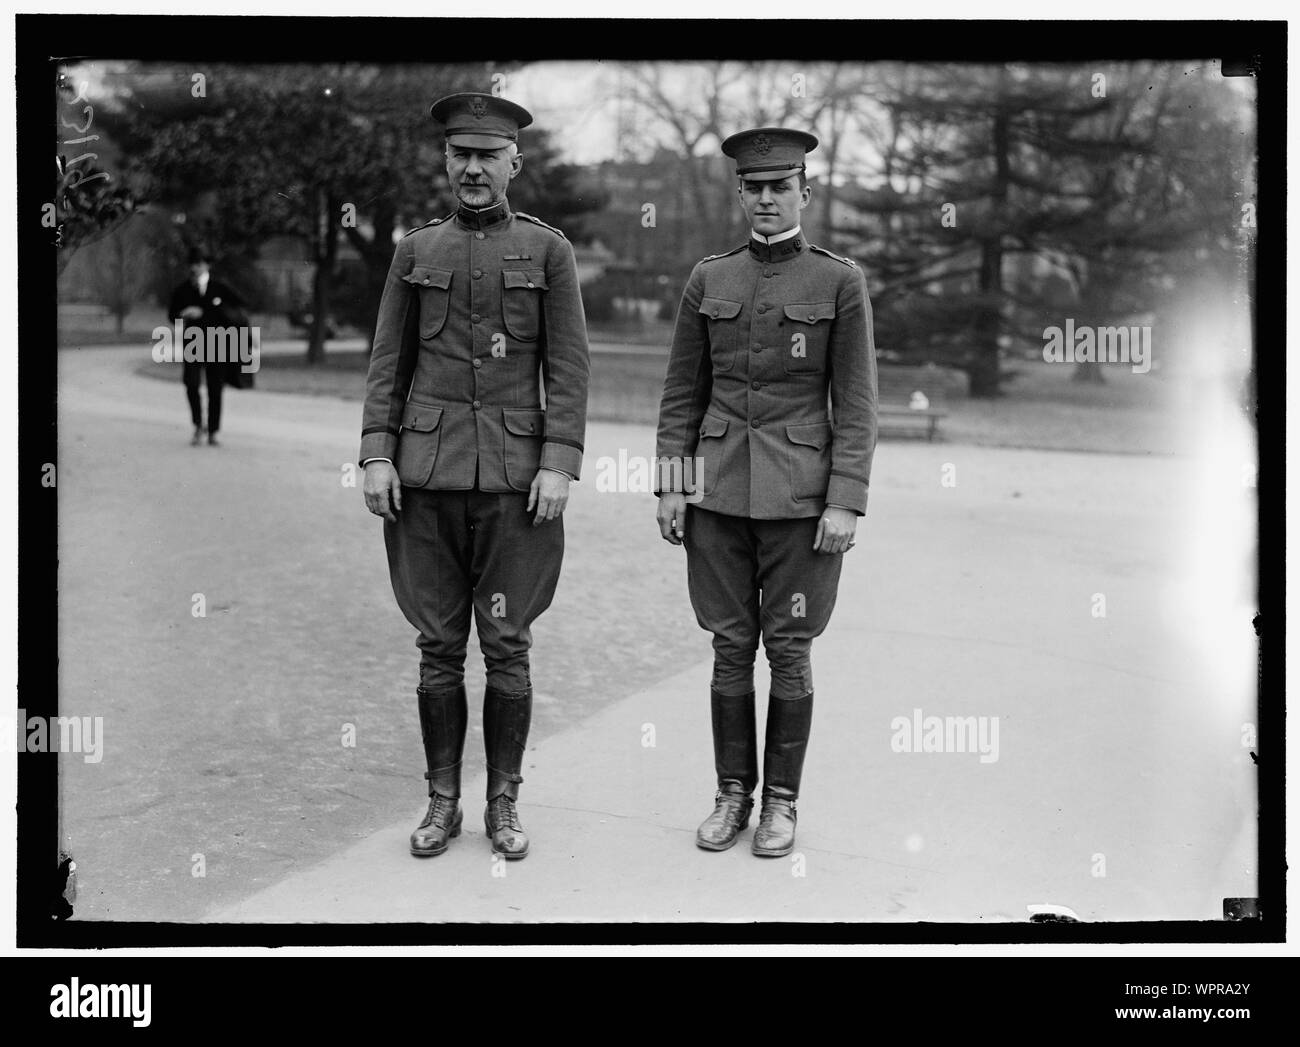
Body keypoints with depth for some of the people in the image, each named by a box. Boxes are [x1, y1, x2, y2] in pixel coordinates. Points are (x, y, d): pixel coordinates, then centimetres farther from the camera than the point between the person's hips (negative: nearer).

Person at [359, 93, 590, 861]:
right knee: (439, 646, 7)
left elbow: (569, 367, -1)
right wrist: (377, 454, -1)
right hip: (428, 476, 2)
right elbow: (388, 363, 9)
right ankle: (443, 803, 18)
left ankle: (504, 803, 16)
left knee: (507, 647, 4)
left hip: (514, 475, -2)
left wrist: (560, 463, -10)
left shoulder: (548, 250, 4)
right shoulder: (416, 250, 9)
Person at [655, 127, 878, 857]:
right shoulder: (708, 280, 6)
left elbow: (856, 404, -5)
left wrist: (846, 502, -11)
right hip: (720, 490, 3)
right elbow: (683, 393, 9)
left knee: (789, 650, 4)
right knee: (730, 647, 8)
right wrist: (670, 483, 2)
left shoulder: (840, 282, -2)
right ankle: (733, 794, 20)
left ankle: (782, 800, 17)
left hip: (800, 494, -2)